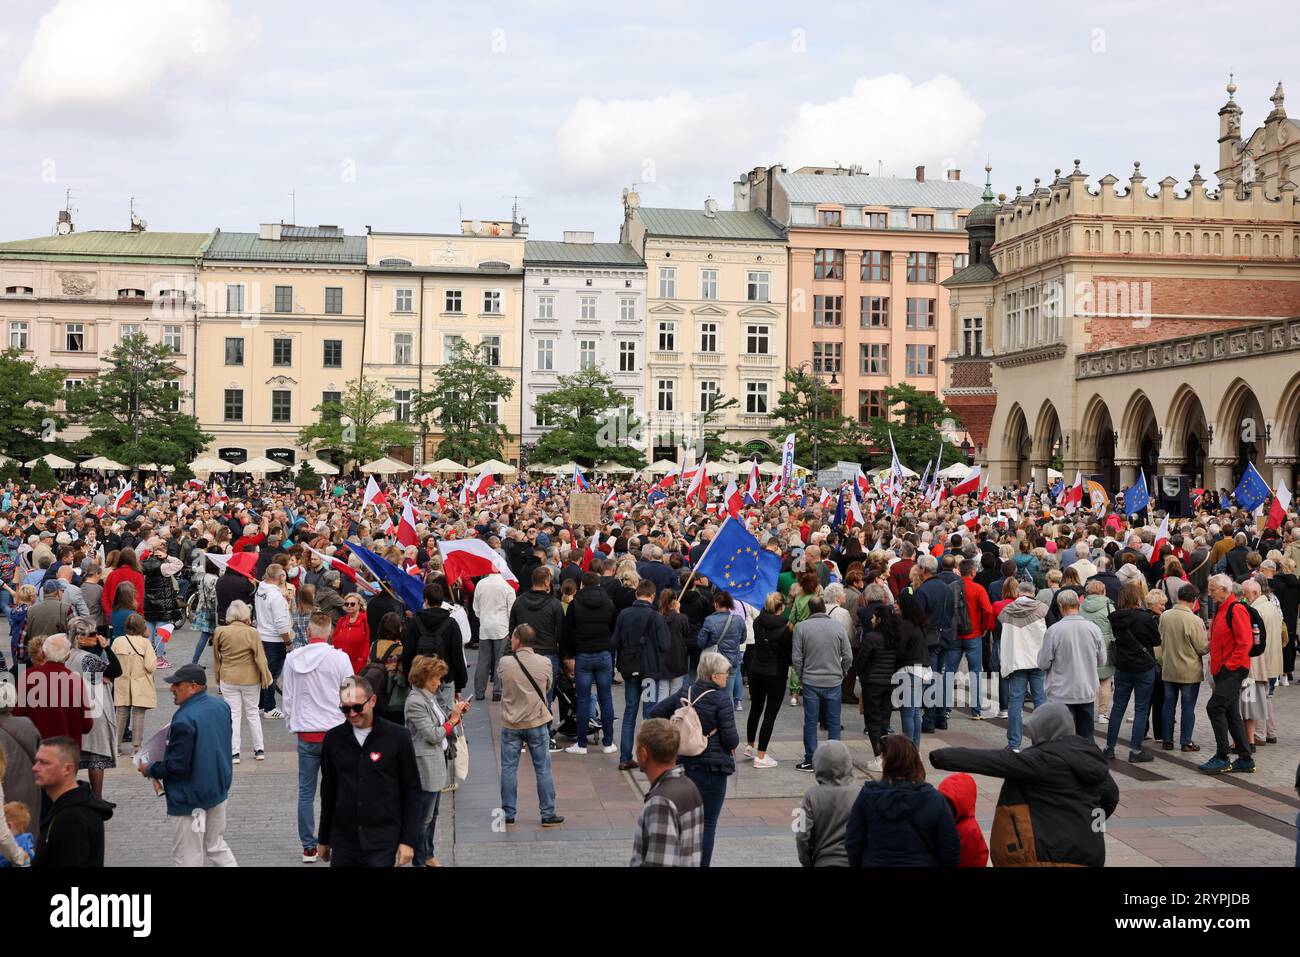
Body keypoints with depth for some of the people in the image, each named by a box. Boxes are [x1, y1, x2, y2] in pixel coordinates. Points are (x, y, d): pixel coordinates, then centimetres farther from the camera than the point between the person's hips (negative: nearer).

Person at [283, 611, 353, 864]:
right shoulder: (339, 658, -9)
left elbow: (288, 698, 7)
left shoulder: (292, 658, 0)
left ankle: (308, 848, 11)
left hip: (305, 733, 2)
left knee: (306, 792, 8)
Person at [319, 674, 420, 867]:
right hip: (343, 842, 3)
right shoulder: (333, 739, 5)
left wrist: (408, 840, -5)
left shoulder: (397, 737, -4)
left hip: (383, 844, -3)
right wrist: (323, 839, 18)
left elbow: (412, 792, -1)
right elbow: (328, 792, 15)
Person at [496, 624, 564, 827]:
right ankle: (548, 814, 12)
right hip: (537, 723, 0)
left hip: (511, 725, 0)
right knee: (543, 769, 8)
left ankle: (508, 814, 15)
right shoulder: (544, 663, -10)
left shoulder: (504, 663, -13)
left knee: (508, 769, 10)